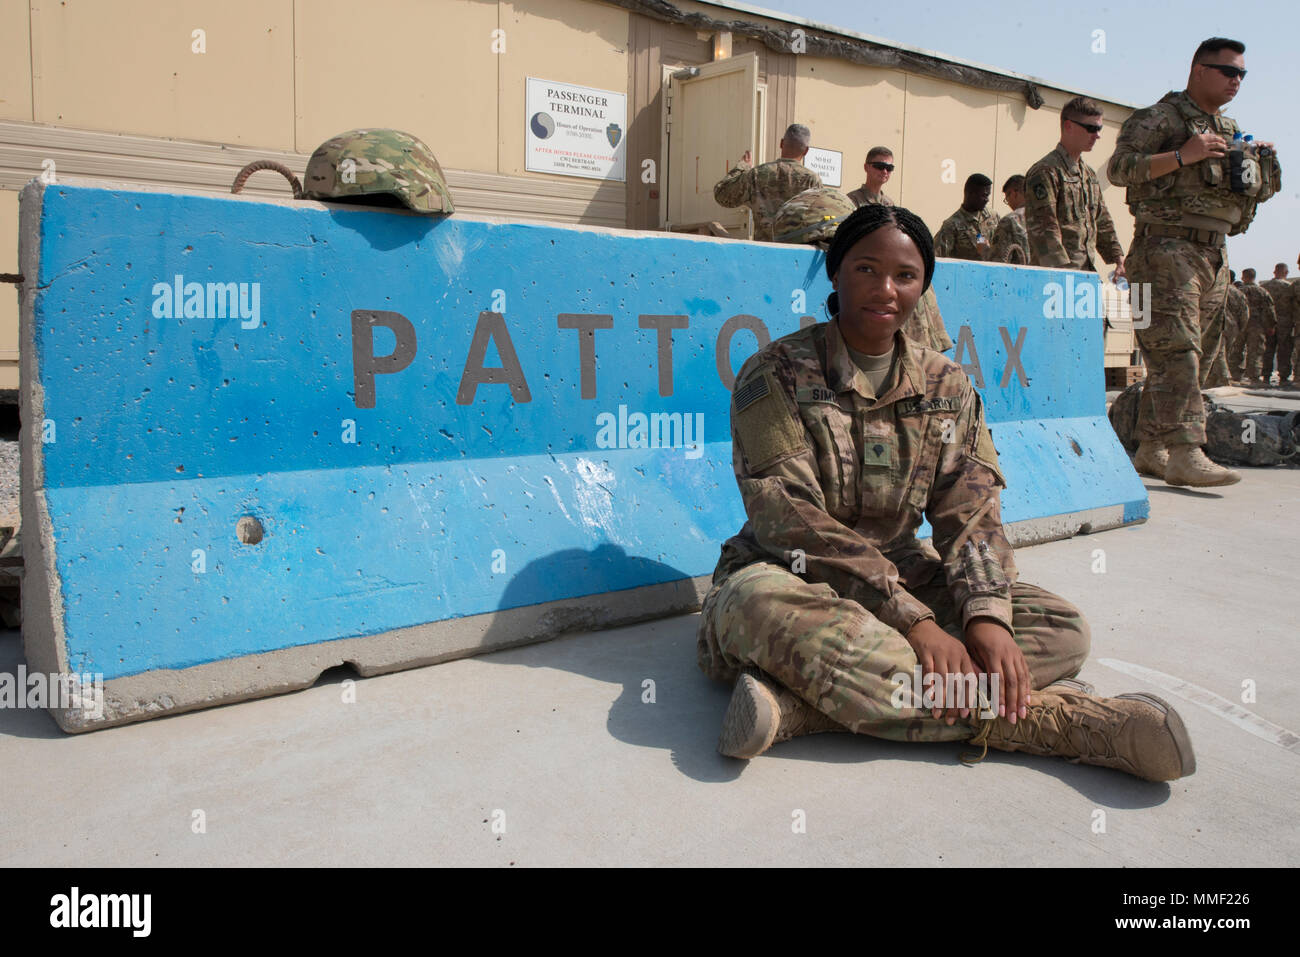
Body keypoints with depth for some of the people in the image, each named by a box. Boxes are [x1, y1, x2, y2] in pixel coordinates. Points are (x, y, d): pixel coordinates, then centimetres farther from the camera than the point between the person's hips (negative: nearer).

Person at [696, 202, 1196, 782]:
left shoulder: (947, 386, 8)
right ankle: (1049, 718, -34)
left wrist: (988, 614, -21)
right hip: (794, 580, -4)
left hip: (901, 577, 5)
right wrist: (911, 620, -27)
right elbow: (790, 517, -18)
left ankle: (799, 702, -34)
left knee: (1061, 628, -17)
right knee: (761, 604, -40)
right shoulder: (776, 374, -7)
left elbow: (970, 513, 0)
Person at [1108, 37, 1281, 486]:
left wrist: (1262, 167, 11)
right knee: (1178, 353, -15)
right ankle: (1185, 455, -18)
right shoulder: (1162, 118, -2)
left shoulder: (1231, 131, 23)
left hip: (1213, 254, 8)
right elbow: (1118, 168, -13)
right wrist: (1183, 155, -19)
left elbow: (1251, 192, 31)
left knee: (1169, 358, 8)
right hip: (1167, 248, -8)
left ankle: (1150, 452, 12)